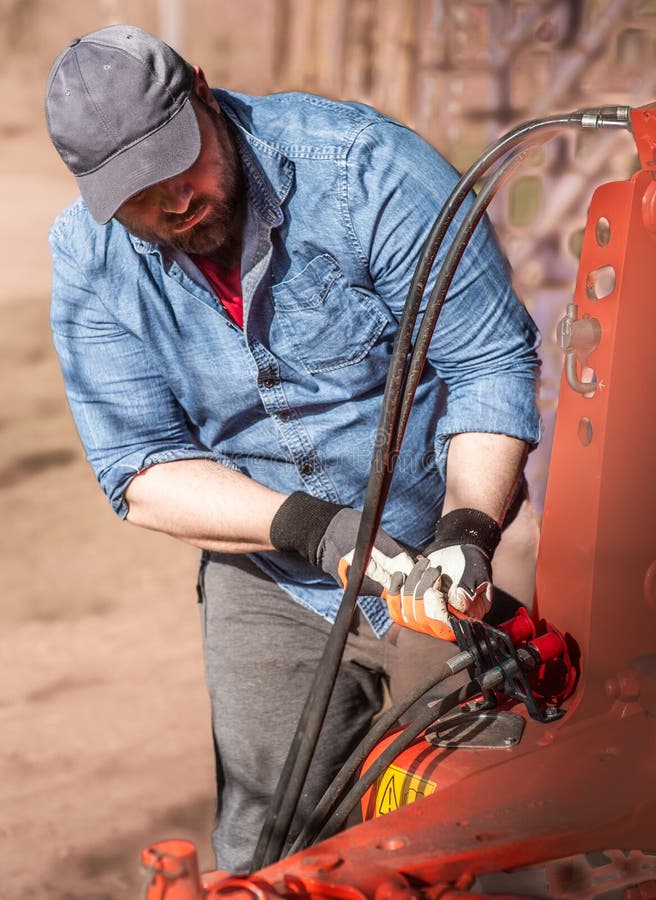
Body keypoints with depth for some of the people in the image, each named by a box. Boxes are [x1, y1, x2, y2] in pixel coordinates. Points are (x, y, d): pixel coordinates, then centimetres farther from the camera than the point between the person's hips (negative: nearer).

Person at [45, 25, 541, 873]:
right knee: (266, 857, 3)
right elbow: (141, 469, -12)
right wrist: (310, 527, -27)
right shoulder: (89, 261, -9)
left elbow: (491, 360, -14)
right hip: (271, 581, 3)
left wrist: (468, 528, -28)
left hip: (439, 555, -2)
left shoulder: (366, 166, -19)